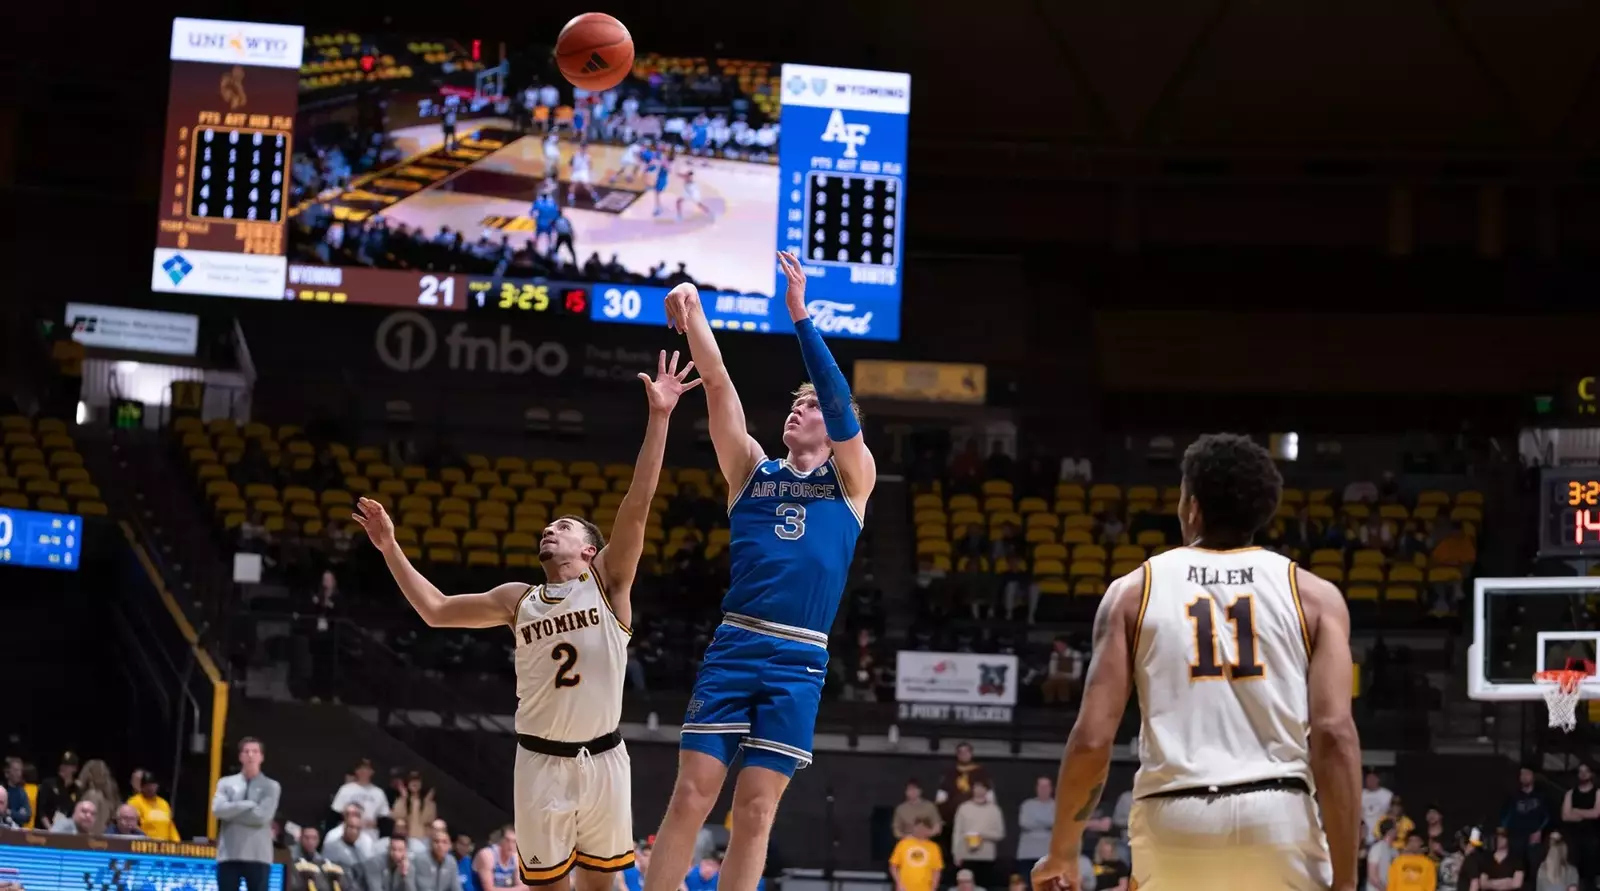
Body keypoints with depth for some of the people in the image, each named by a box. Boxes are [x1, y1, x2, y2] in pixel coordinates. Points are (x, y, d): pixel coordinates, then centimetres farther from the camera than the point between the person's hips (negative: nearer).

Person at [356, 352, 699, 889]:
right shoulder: (518, 600, 10)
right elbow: (435, 611, 14)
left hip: (602, 759, -2)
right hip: (541, 761, 2)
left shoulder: (606, 583, 1)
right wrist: (390, 548, 9)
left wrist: (658, 419, -20)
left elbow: (637, 505, -11)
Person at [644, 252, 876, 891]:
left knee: (756, 808, -1)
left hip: (799, 661, -1)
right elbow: (719, 386, 5)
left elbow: (840, 399, -4)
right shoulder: (751, 471, 15)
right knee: (691, 794, -5)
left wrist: (799, 316, -9)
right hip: (733, 647, 1)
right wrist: (693, 313, -5)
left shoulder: (851, 479, 10)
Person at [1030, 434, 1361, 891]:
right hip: (1279, 818, -1)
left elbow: (1091, 740, 1)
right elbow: (1334, 733, -5)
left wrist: (1061, 851, 14)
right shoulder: (1312, 594, 7)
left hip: (1174, 820, 1)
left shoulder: (1135, 590, 8)